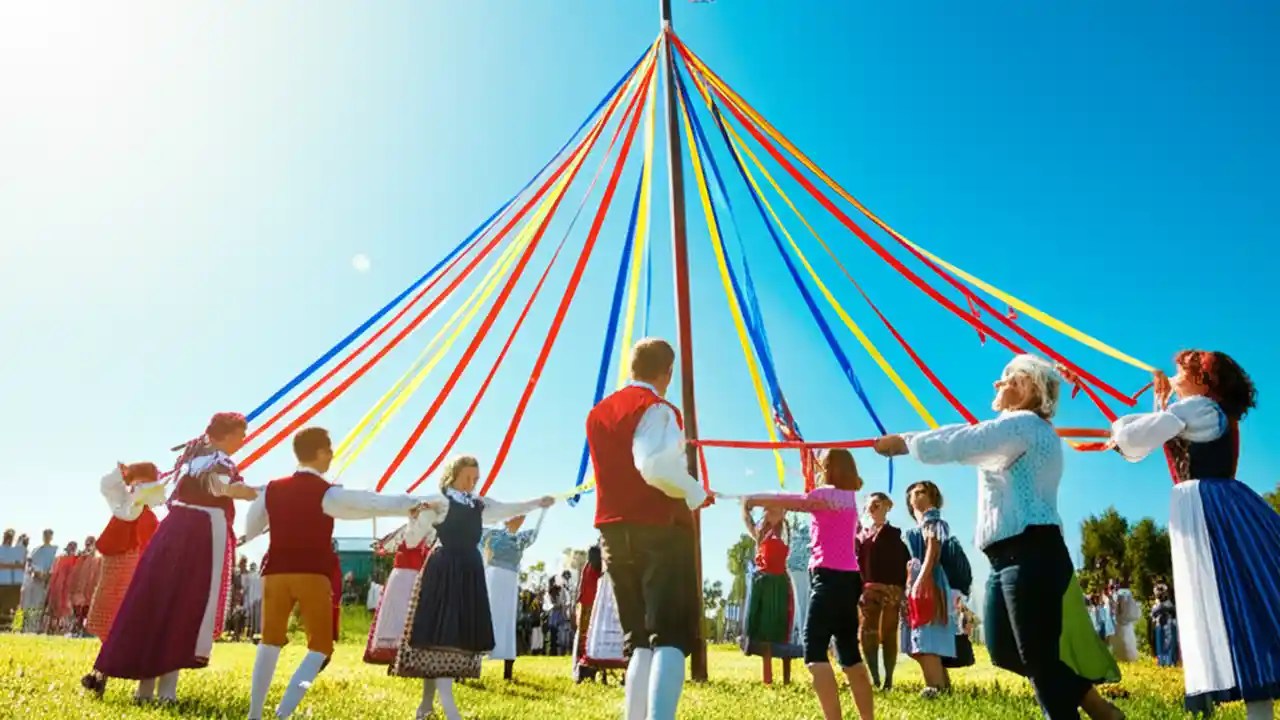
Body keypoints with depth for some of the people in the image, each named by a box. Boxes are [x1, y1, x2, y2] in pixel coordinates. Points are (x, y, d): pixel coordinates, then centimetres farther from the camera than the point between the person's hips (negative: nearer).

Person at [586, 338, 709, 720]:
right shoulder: (656, 409, -8)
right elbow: (655, 467, -24)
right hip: (660, 530, -7)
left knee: (640, 641, 14)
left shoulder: (598, 412, 17)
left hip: (614, 533, 7)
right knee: (670, 638, -6)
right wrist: (696, 493, -9)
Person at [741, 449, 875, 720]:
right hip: (849, 578, 9)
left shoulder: (825, 494, -8)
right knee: (849, 652, 14)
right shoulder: (849, 496, 16)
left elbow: (784, 502, -3)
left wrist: (751, 500, 9)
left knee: (814, 650, -9)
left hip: (830, 578, -9)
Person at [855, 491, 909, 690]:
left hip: (890, 589, -2)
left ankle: (888, 680, 11)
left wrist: (902, 589, -8)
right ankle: (874, 678, 4)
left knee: (888, 634, 4)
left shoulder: (894, 535, 8)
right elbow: (856, 562, 5)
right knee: (866, 633, -3)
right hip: (867, 590, 2)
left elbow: (904, 563, 1)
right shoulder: (861, 535, 13)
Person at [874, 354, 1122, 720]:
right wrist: (905, 442, 16)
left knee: (1038, 654, -3)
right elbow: (968, 439, 20)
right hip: (1009, 556, 11)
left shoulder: (1023, 424, -10)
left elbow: (955, 444, -15)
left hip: (1030, 554, -11)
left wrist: (901, 443, 0)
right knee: (1003, 648, 14)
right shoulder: (1027, 429, 23)